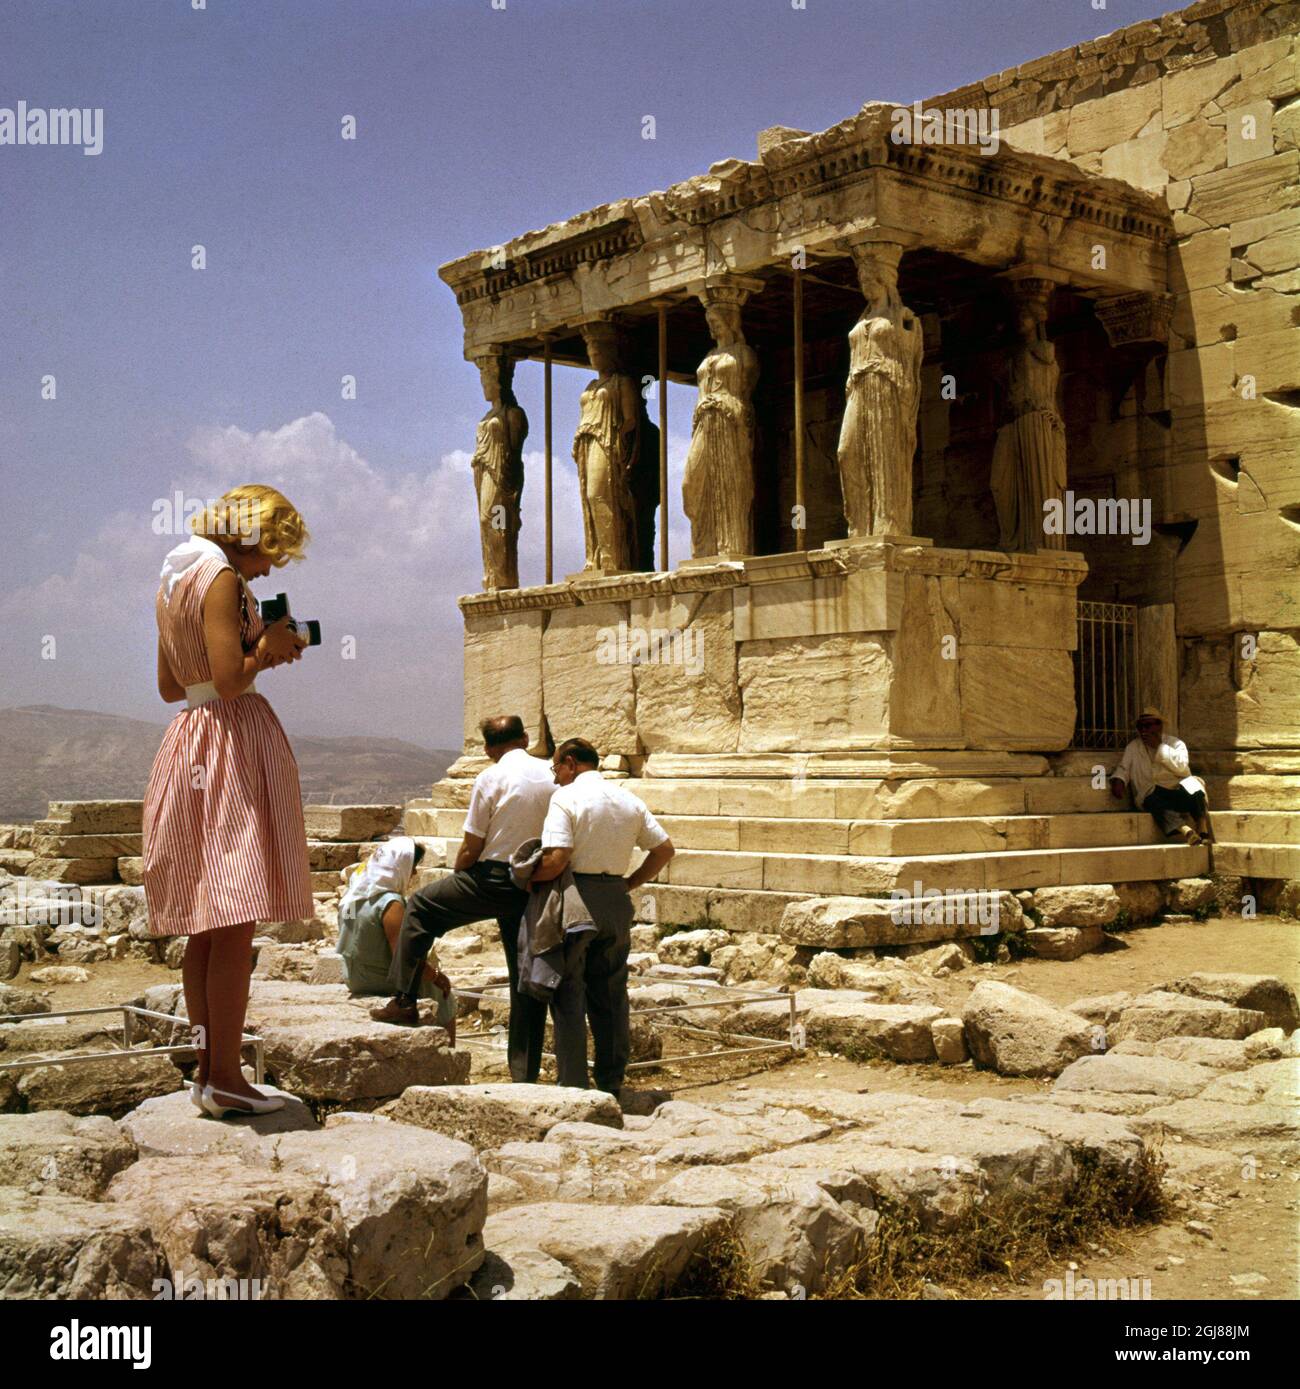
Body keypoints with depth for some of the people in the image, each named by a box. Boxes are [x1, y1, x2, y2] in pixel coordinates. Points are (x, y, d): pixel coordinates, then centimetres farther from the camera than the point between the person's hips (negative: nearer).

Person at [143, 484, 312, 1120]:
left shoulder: (172, 580, 17)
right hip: (235, 739, -9)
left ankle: (207, 1068, 18)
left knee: (206, 924, 12)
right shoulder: (220, 578, -11)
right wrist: (267, 649, -1)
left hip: (188, 738, 9)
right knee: (236, 921, -6)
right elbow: (230, 680, -20)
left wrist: (262, 651, 18)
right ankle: (225, 1078, -3)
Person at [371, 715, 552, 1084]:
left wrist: (457, 880, 12)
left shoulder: (491, 778, -7)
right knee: (526, 978, 10)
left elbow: (471, 848, -6)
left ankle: (404, 1002, 14)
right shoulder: (552, 774, 5)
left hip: (493, 880, -4)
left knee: (421, 906, 17)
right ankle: (525, 1072, 13)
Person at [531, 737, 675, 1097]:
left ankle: (573, 1084, 1)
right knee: (611, 996, 13)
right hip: (616, 900, 6)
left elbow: (556, 859, -20)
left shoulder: (565, 797, -9)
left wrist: (527, 881, -4)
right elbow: (664, 848, 12)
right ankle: (611, 1082, 18)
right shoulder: (629, 800, 11)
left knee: (569, 996, 1)